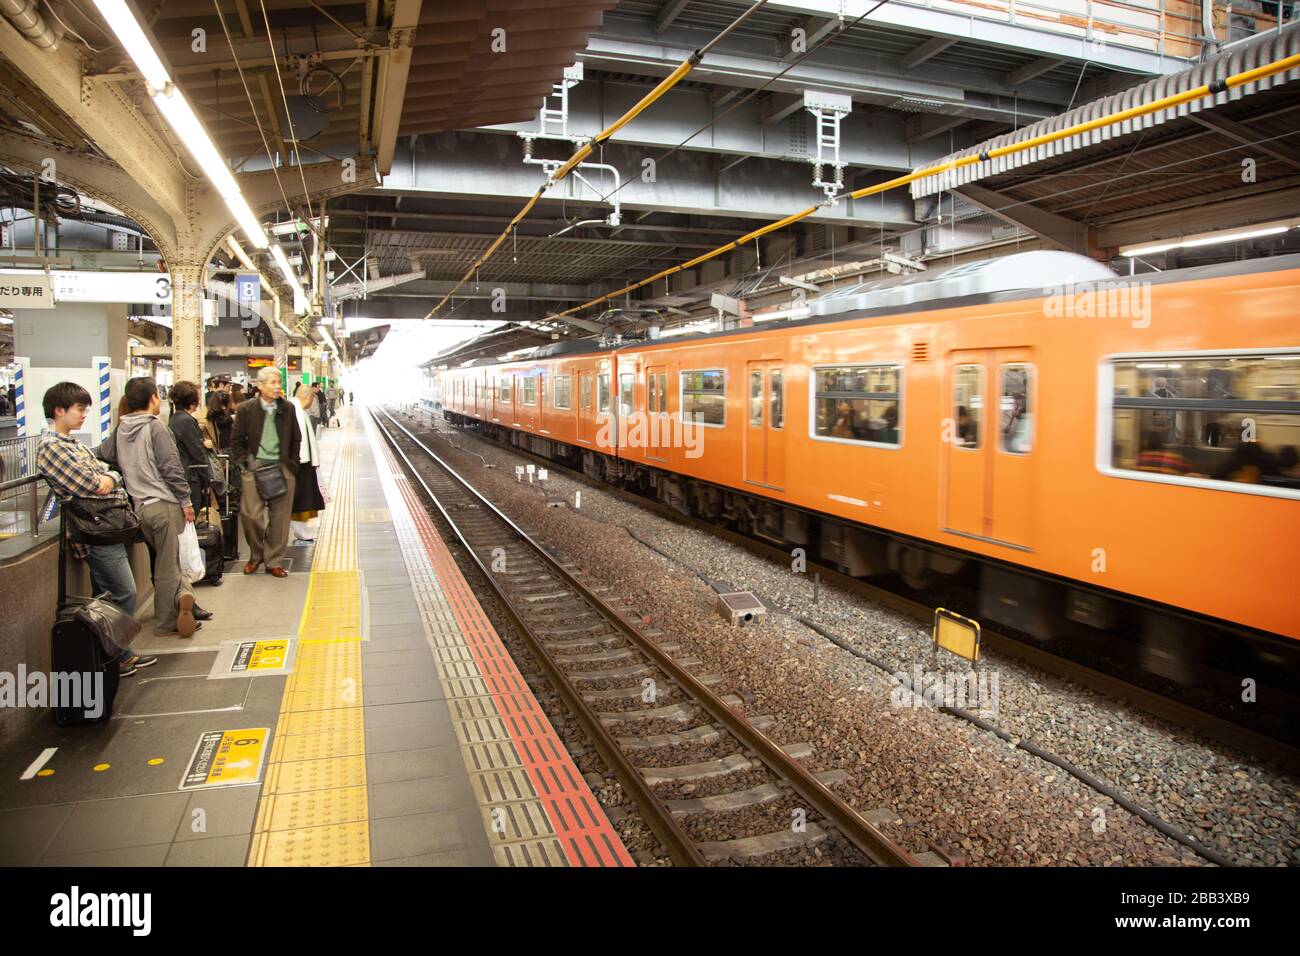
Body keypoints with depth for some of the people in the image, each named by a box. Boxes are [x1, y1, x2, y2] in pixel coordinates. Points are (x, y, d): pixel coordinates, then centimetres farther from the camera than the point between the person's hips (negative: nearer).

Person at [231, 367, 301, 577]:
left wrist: (292, 464, 6)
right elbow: (236, 440, 5)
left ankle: (273, 561, 15)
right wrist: (244, 463, -4)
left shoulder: (288, 409, 5)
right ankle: (255, 555, 18)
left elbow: (296, 439, 14)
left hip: (282, 469, 2)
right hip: (254, 467, -2)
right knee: (251, 514, -6)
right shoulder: (246, 409, -1)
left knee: (279, 517, 3)